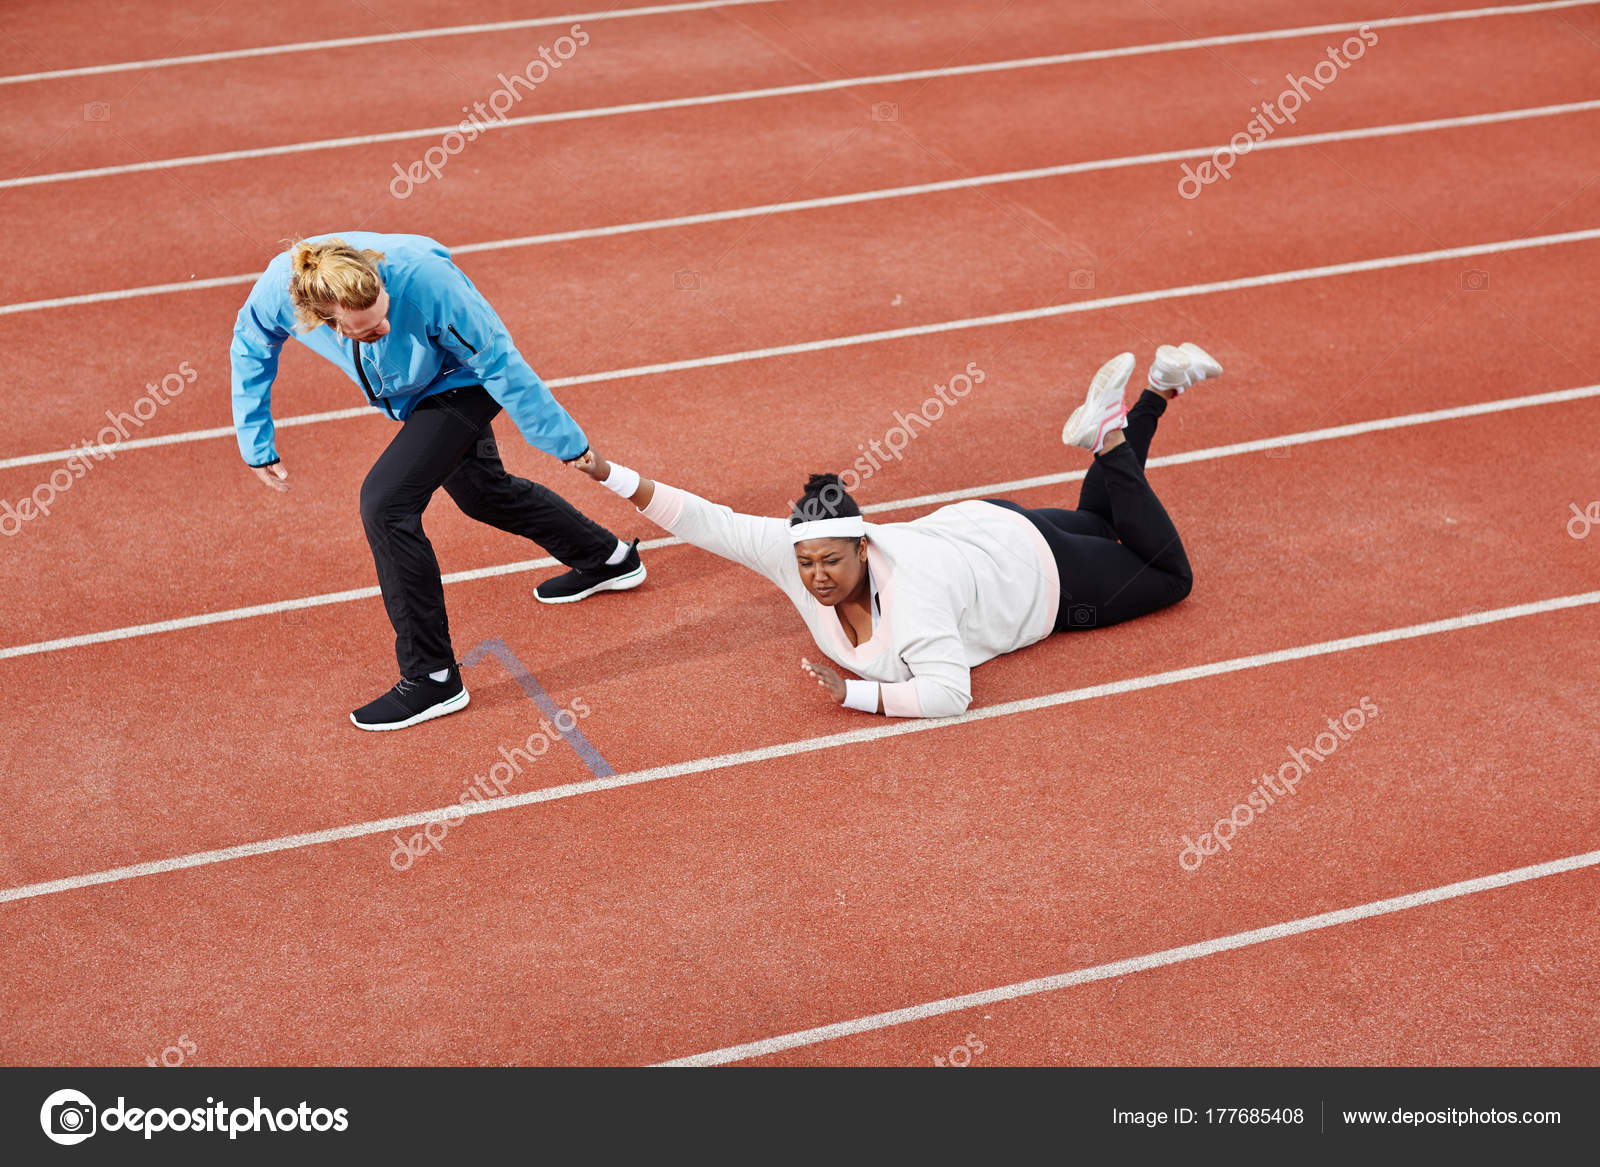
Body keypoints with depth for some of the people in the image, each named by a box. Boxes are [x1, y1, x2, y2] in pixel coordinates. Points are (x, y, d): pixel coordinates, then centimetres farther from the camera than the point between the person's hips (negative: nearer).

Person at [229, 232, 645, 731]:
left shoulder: (422, 278, -42)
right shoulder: (277, 289, -30)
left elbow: (498, 362, -28)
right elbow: (251, 350, -4)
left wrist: (564, 442, -18)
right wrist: (256, 445, -2)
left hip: (460, 384, -6)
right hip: (412, 394, 6)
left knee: (385, 501, -21)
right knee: (480, 491, 25)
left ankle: (432, 680, -9)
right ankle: (607, 559, 52)